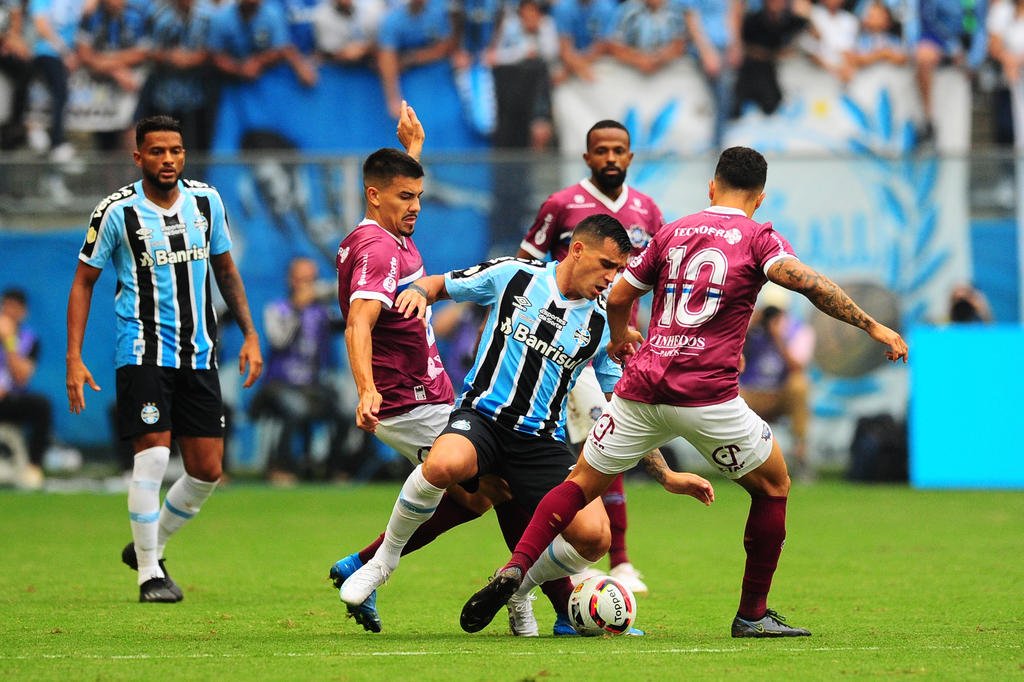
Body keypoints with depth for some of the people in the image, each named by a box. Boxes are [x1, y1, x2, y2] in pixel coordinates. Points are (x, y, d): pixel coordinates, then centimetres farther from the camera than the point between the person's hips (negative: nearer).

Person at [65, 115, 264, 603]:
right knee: (153, 454, -16)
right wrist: (74, 358, -7)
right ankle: (149, 574, -4)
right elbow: (83, 282, 0)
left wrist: (250, 334, 11)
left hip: (199, 355, 5)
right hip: (143, 351, -5)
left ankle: (149, 546, 25)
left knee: (207, 470, 3)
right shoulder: (117, 211, -7)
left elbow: (226, 270, 17)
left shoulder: (206, 201, 5)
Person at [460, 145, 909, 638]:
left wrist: (620, 339, 43)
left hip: (641, 388, 4)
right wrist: (872, 326, -13)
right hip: (707, 393, -4)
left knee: (582, 483, 14)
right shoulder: (758, 238, 3)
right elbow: (806, 282, -15)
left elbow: (618, 297, 21)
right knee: (774, 486, 16)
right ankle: (752, 615, 16)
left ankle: (514, 570, -7)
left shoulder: (672, 232, 15)